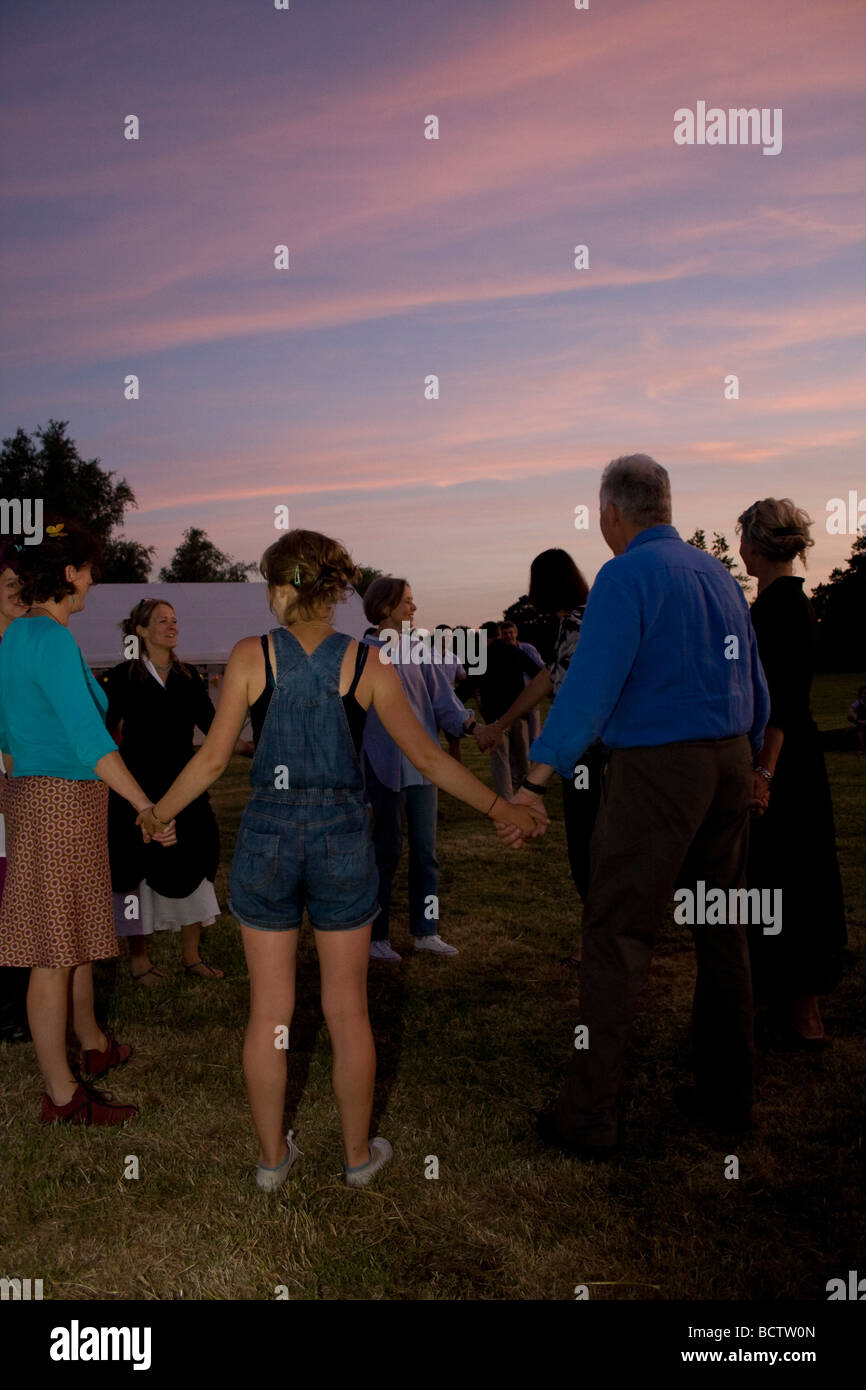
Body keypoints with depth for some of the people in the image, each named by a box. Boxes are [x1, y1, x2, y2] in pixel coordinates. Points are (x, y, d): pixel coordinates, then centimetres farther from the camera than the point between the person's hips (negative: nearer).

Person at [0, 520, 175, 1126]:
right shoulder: (53, 640, -19)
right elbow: (90, 739, -24)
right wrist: (150, 810, -21)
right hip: (63, 804, -10)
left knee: (79, 938, 22)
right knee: (55, 955, -1)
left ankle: (93, 1046, 39)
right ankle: (62, 1095, 10)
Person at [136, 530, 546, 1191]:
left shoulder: (251, 656, -5)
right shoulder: (368, 663, -4)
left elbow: (212, 759, -3)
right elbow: (426, 755, -3)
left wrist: (158, 813, 13)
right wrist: (501, 808, 6)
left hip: (267, 838, 0)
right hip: (343, 840, 0)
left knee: (269, 1012, 13)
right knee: (348, 1012, 13)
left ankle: (274, 1156, 27)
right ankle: (359, 1154, 27)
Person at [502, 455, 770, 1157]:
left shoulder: (627, 576, -11)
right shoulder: (717, 573, 12)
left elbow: (588, 687, -20)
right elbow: (754, 685, 15)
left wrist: (536, 784, -23)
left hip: (654, 769, -8)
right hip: (729, 763, 8)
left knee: (616, 938, -3)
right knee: (722, 929, 15)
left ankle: (589, 1116, 2)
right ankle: (727, 1093, 26)